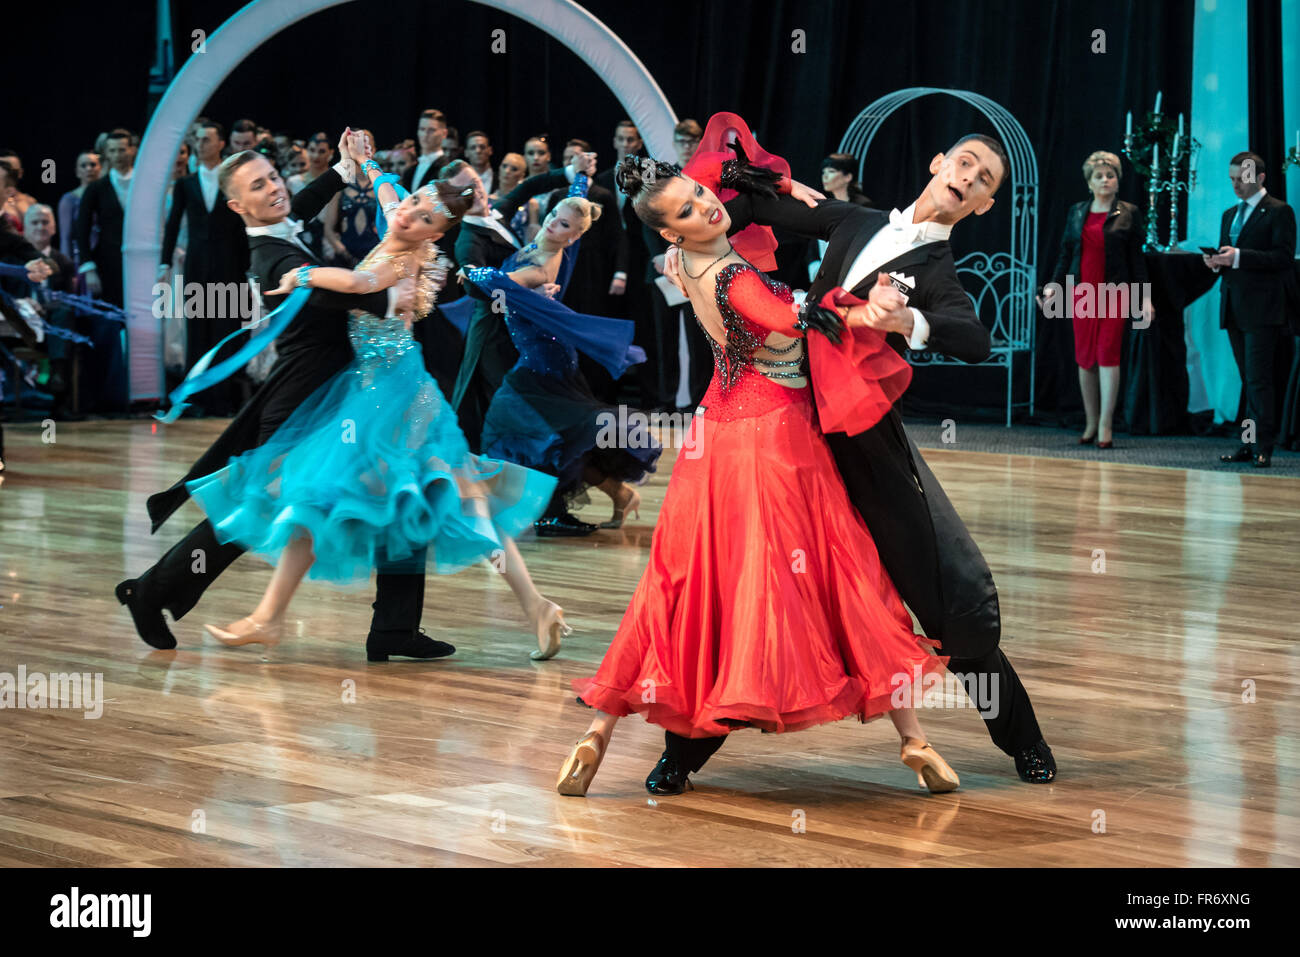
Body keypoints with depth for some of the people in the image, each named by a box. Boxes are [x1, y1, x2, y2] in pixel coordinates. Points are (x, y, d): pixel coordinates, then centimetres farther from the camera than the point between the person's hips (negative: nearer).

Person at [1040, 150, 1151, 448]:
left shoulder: (1128, 214, 4)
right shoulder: (1077, 213, 11)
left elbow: (1136, 258, 3)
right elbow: (1066, 254, 13)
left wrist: (1145, 298, -2)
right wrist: (1054, 286, 2)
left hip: (1114, 292, -3)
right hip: (1082, 290, 3)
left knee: (1108, 354, -10)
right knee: (1084, 357, 4)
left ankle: (1105, 426, -10)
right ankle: (1091, 423, 13)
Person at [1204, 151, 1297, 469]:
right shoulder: (1230, 214, 20)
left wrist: (1238, 257, -20)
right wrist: (1217, 262, 0)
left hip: (1262, 308, -7)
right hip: (1234, 308, 7)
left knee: (1259, 379, -10)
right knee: (1249, 380, 9)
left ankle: (1262, 448, -10)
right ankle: (1249, 444, 9)